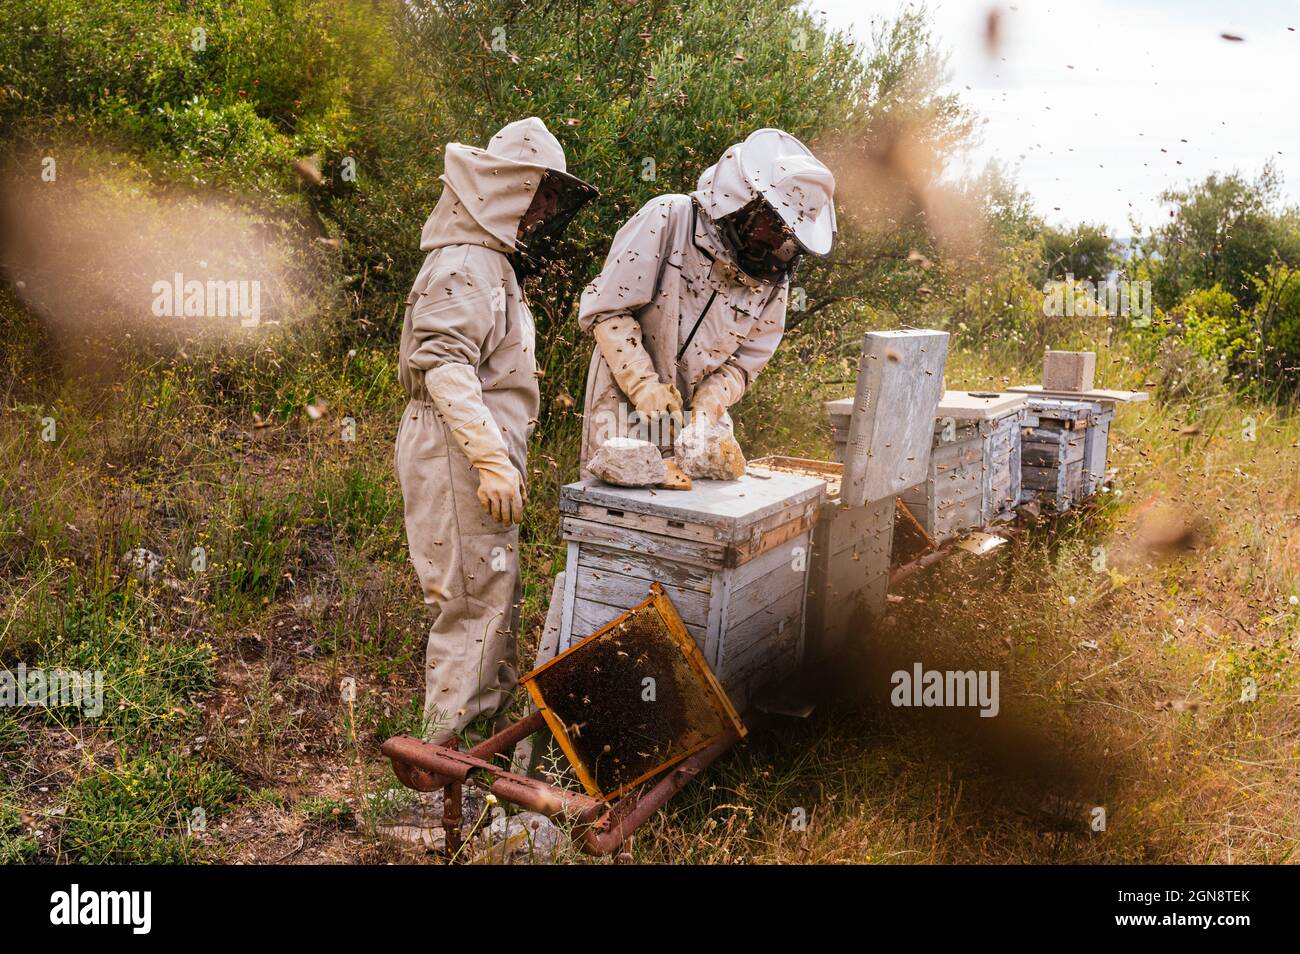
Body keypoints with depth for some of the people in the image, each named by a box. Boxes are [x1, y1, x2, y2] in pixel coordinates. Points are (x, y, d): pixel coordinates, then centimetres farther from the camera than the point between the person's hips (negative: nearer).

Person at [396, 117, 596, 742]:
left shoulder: (492, 265, 21)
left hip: (477, 456, 11)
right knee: (475, 602, -7)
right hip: (458, 456, -11)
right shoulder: (465, 267, -13)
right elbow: (446, 367, -25)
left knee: (497, 597, 17)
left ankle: (491, 727, 30)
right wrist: (493, 459, -30)